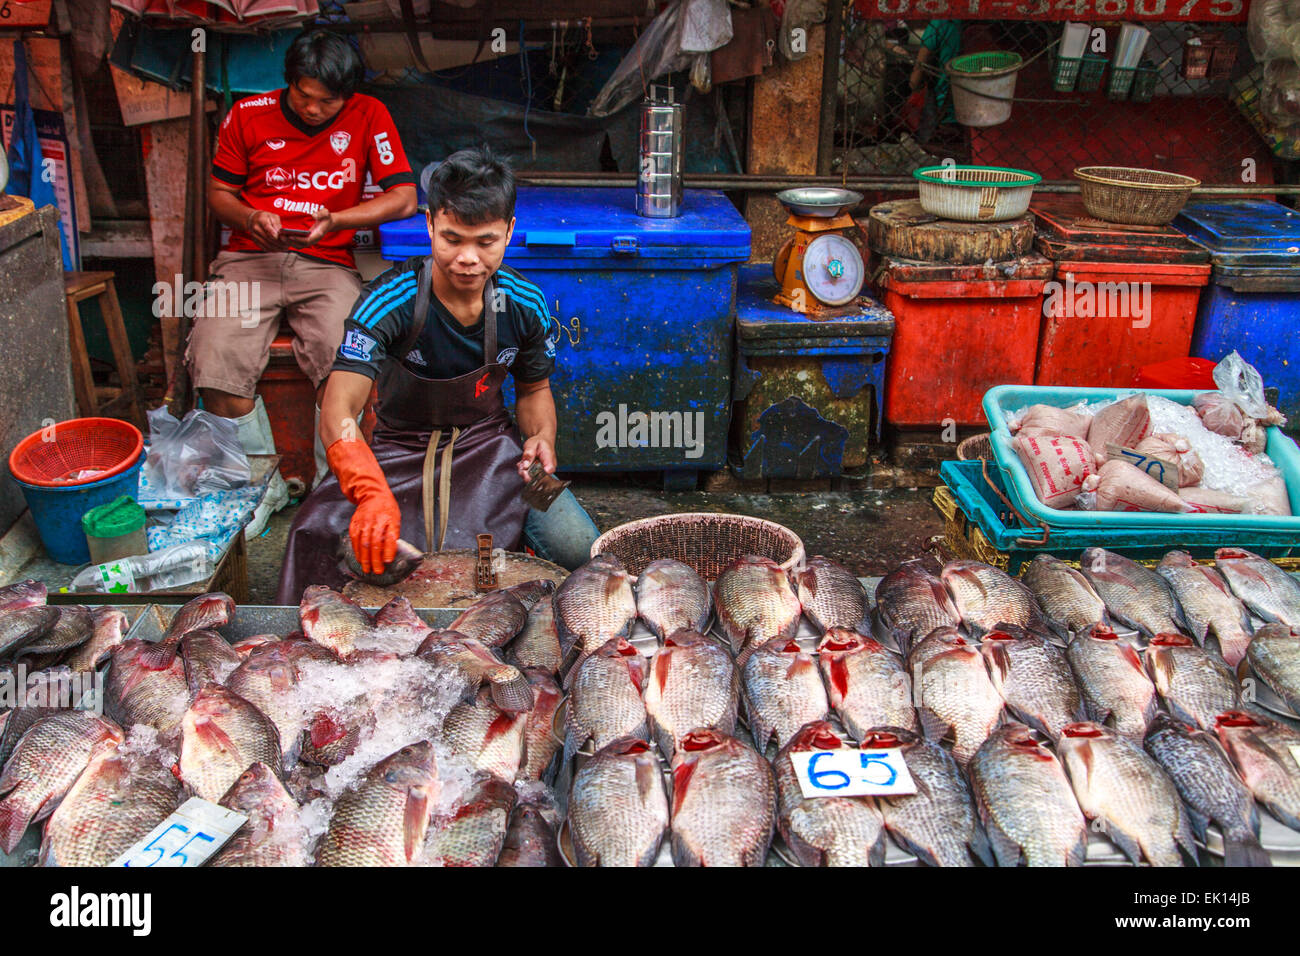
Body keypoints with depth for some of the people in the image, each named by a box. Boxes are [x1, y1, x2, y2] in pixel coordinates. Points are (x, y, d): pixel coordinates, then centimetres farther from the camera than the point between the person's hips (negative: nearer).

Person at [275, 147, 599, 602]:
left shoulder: (524, 303, -7)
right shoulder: (390, 300, -20)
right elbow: (337, 413, -32)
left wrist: (542, 437, -12)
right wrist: (372, 494, -51)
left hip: (490, 445, 2)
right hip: (399, 452, -1)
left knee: (581, 549, -23)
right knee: (314, 533, -29)